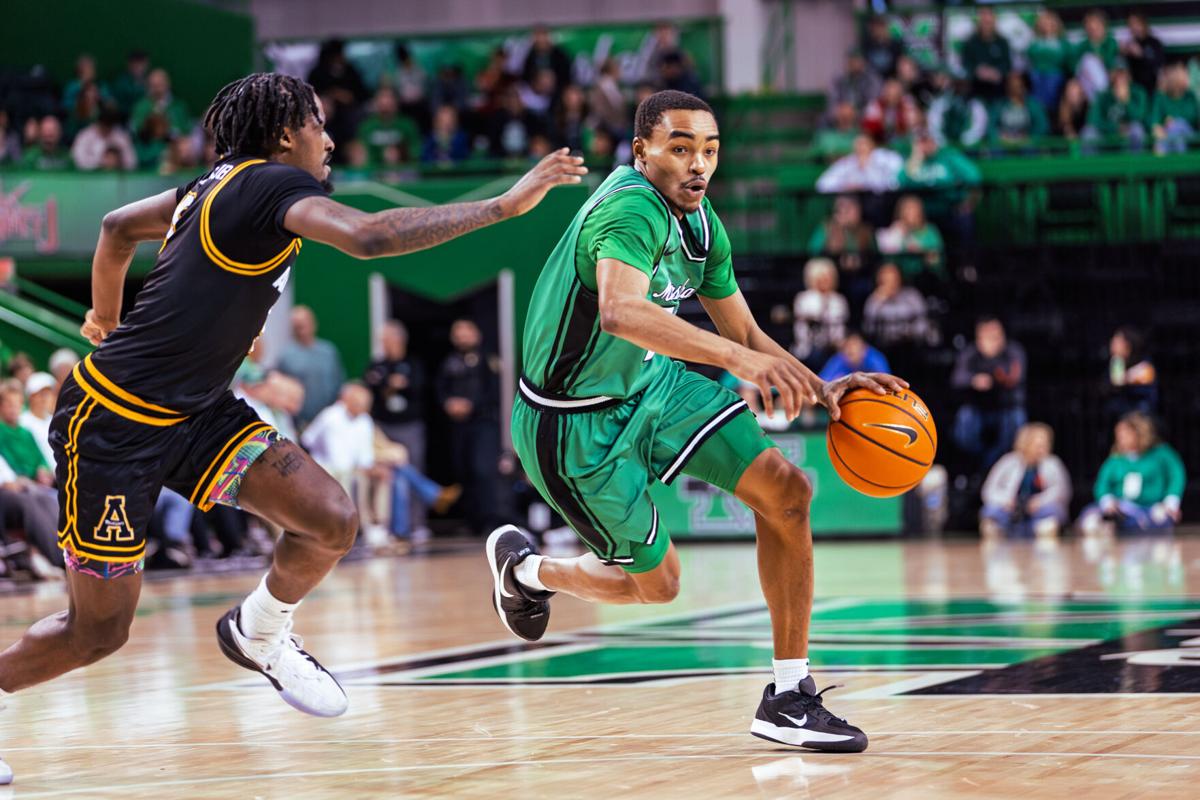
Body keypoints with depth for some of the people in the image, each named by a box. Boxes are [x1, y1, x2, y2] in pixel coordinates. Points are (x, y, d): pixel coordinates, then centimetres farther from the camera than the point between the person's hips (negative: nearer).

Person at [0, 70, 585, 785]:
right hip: (112, 424, -9)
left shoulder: (224, 186, 11)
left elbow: (118, 226, 25)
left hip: (192, 413, 9)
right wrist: (504, 204, -31)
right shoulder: (275, 184, -16)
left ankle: (259, 633, 19)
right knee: (99, 632, 1)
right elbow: (368, 236, -34)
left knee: (334, 522, -7)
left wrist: (106, 319, 38)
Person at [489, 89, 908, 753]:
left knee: (786, 490, -7)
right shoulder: (632, 210, -29)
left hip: (651, 380, 8)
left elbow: (746, 336, 11)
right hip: (579, 424, -8)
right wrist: (737, 357, -58)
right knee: (655, 584, 4)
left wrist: (820, 391, -6)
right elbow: (620, 310, -49)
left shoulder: (700, 224, 1)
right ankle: (524, 568, 35)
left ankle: (789, 697, -1)